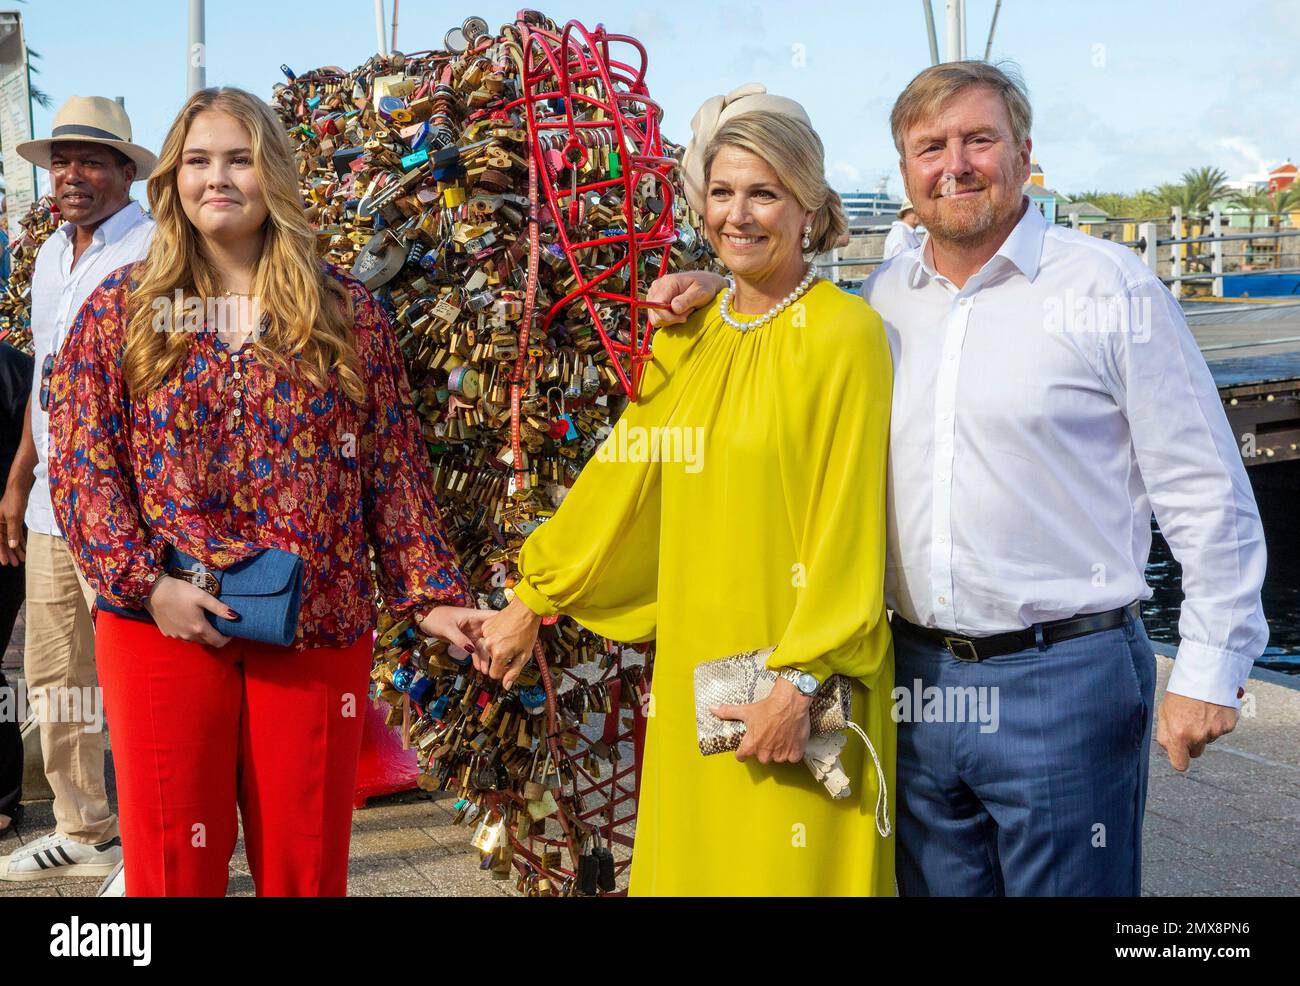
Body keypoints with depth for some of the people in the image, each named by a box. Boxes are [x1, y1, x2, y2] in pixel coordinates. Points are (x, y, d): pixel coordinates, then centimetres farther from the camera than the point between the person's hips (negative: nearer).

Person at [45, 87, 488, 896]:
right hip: (162, 627, 0)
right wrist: (146, 585, -10)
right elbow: (81, 463, 2)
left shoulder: (349, 312, 7)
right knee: (173, 866, 7)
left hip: (318, 633, 0)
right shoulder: (121, 307, 6)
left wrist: (431, 596, -1)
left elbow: (397, 471, 6)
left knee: (307, 866, 8)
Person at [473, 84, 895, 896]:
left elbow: (847, 527, -14)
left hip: (795, 680, -6)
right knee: (691, 860, 14)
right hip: (693, 672, 6)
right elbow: (622, 477, 14)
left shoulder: (844, 332, -10)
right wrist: (532, 600, 18)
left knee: (791, 866, 2)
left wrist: (802, 680, -17)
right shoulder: (690, 334, 9)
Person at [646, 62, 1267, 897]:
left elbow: (1208, 494, -5)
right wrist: (717, 294, 10)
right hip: (919, 674, 5)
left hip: (1065, 677, -4)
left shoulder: (1111, 286, -5)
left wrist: (1211, 669, -7)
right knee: (933, 882, 16)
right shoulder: (882, 297, 8)